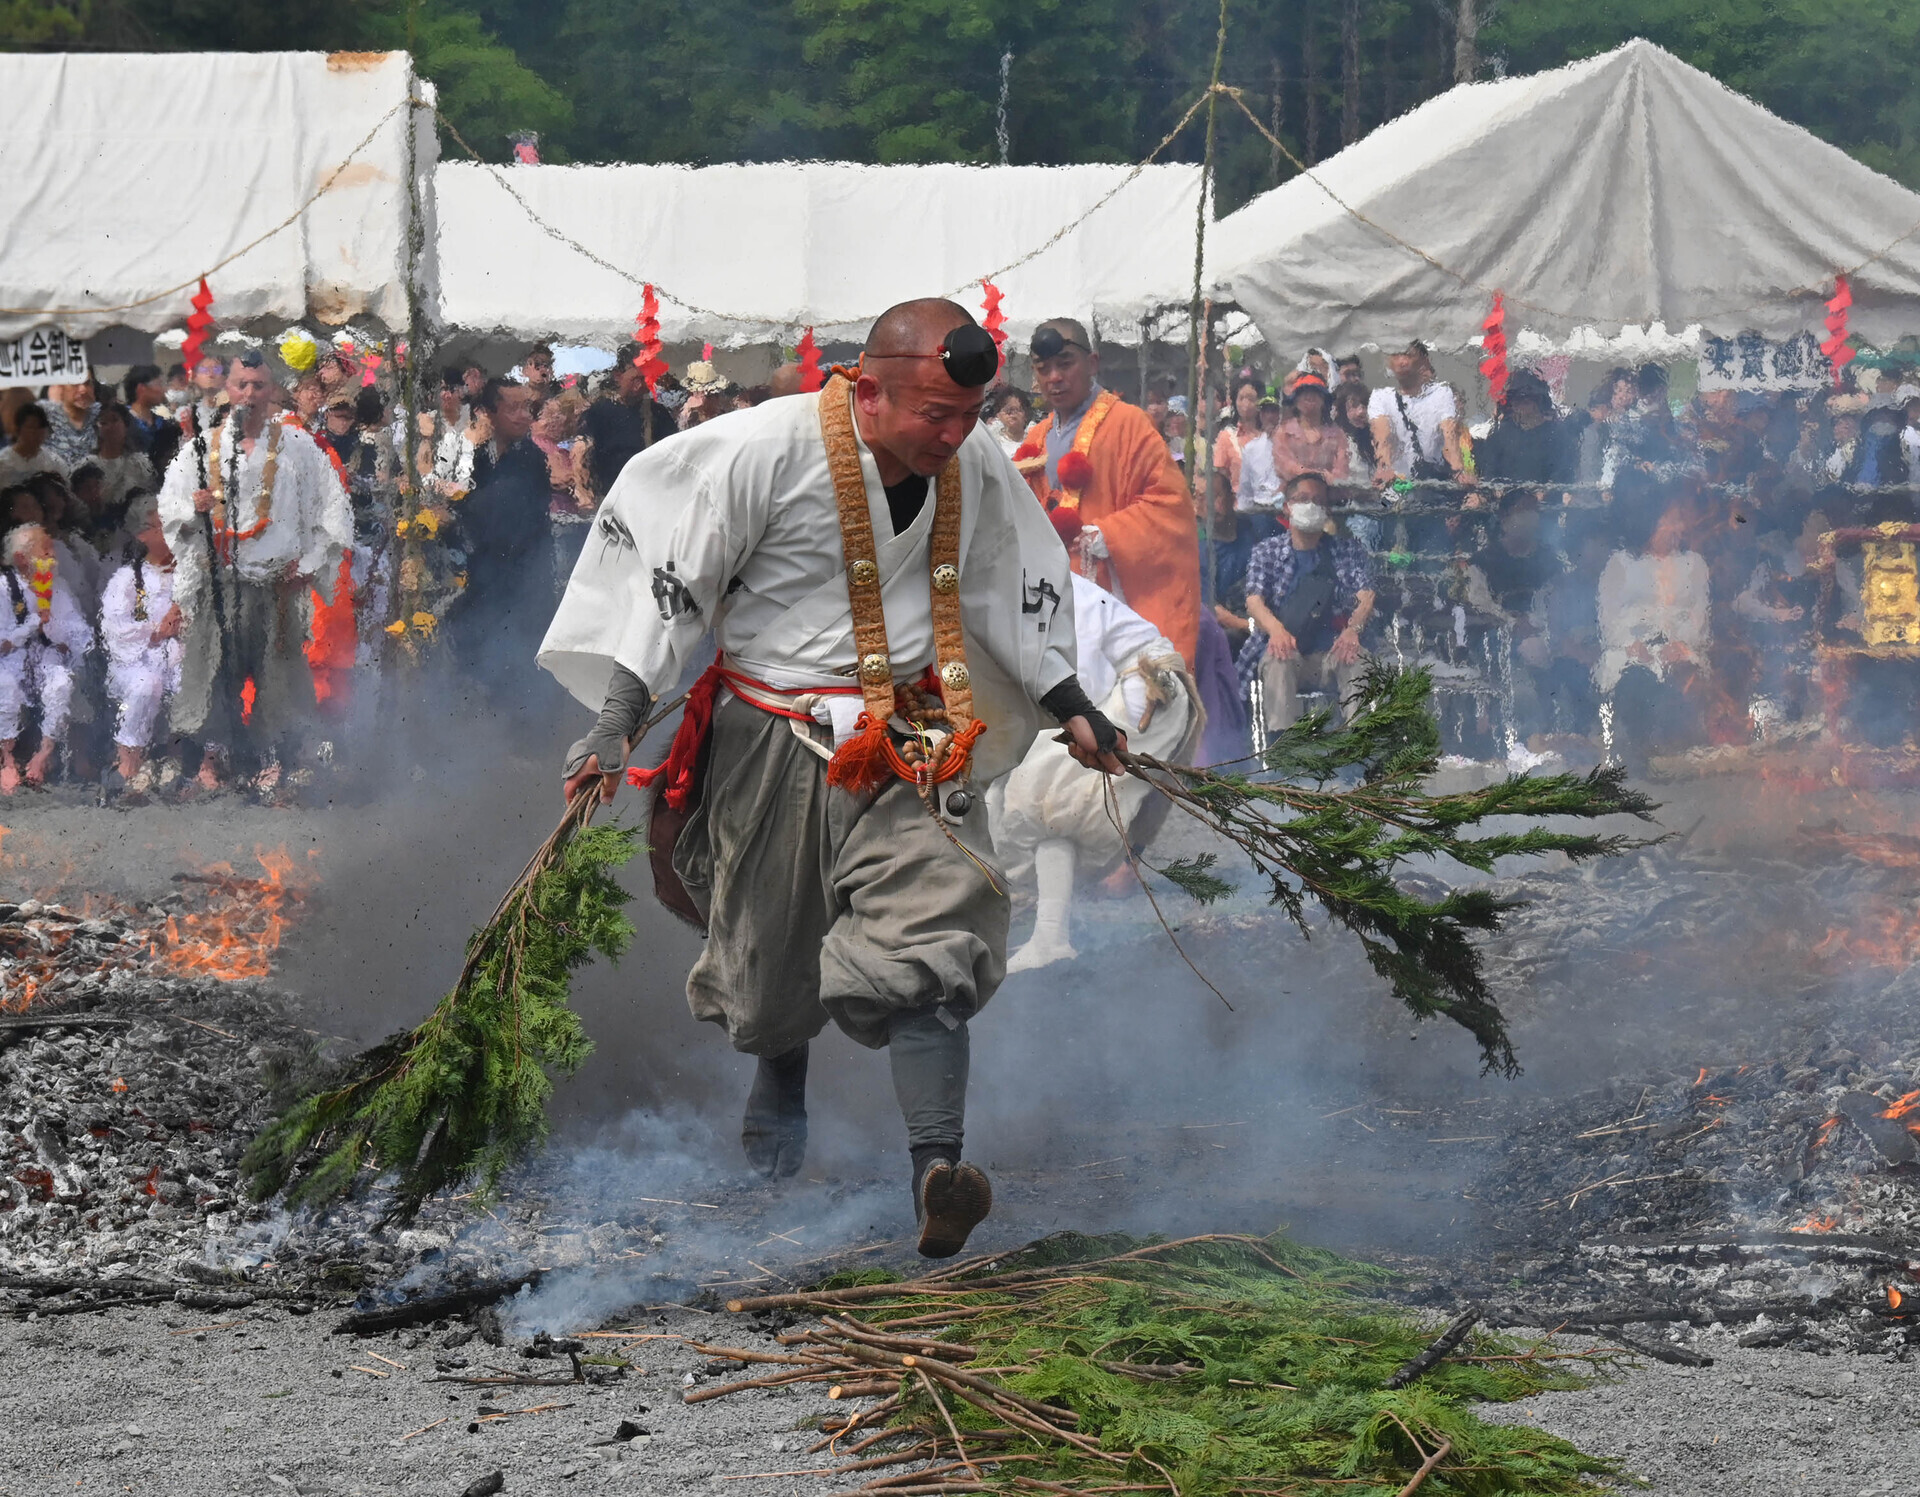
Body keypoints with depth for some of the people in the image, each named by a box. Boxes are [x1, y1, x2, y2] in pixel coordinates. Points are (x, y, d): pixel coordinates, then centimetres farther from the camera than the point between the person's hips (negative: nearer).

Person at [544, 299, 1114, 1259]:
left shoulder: (975, 469, -2)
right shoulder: (768, 452, -19)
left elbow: (1015, 587, 17)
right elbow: (663, 572, -16)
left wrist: (1071, 707, 21)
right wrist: (617, 716, -22)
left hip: (906, 741, 2)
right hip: (772, 743, -2)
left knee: (927, 935, -18)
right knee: (774, 949, 12)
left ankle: (936, 1172, -28)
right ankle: (780, 1085, 47)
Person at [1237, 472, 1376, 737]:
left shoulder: (1347, 550, 16)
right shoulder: (1267, 552, 13)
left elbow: (1366, 598, 1)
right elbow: (1254, 601, -3)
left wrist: (1353, 629, -24)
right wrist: (1275, 628, -28)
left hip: (1332, 655, 1)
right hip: (1286, 651, -1)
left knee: (1358, 660, -33)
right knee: (1277, 662, -36)